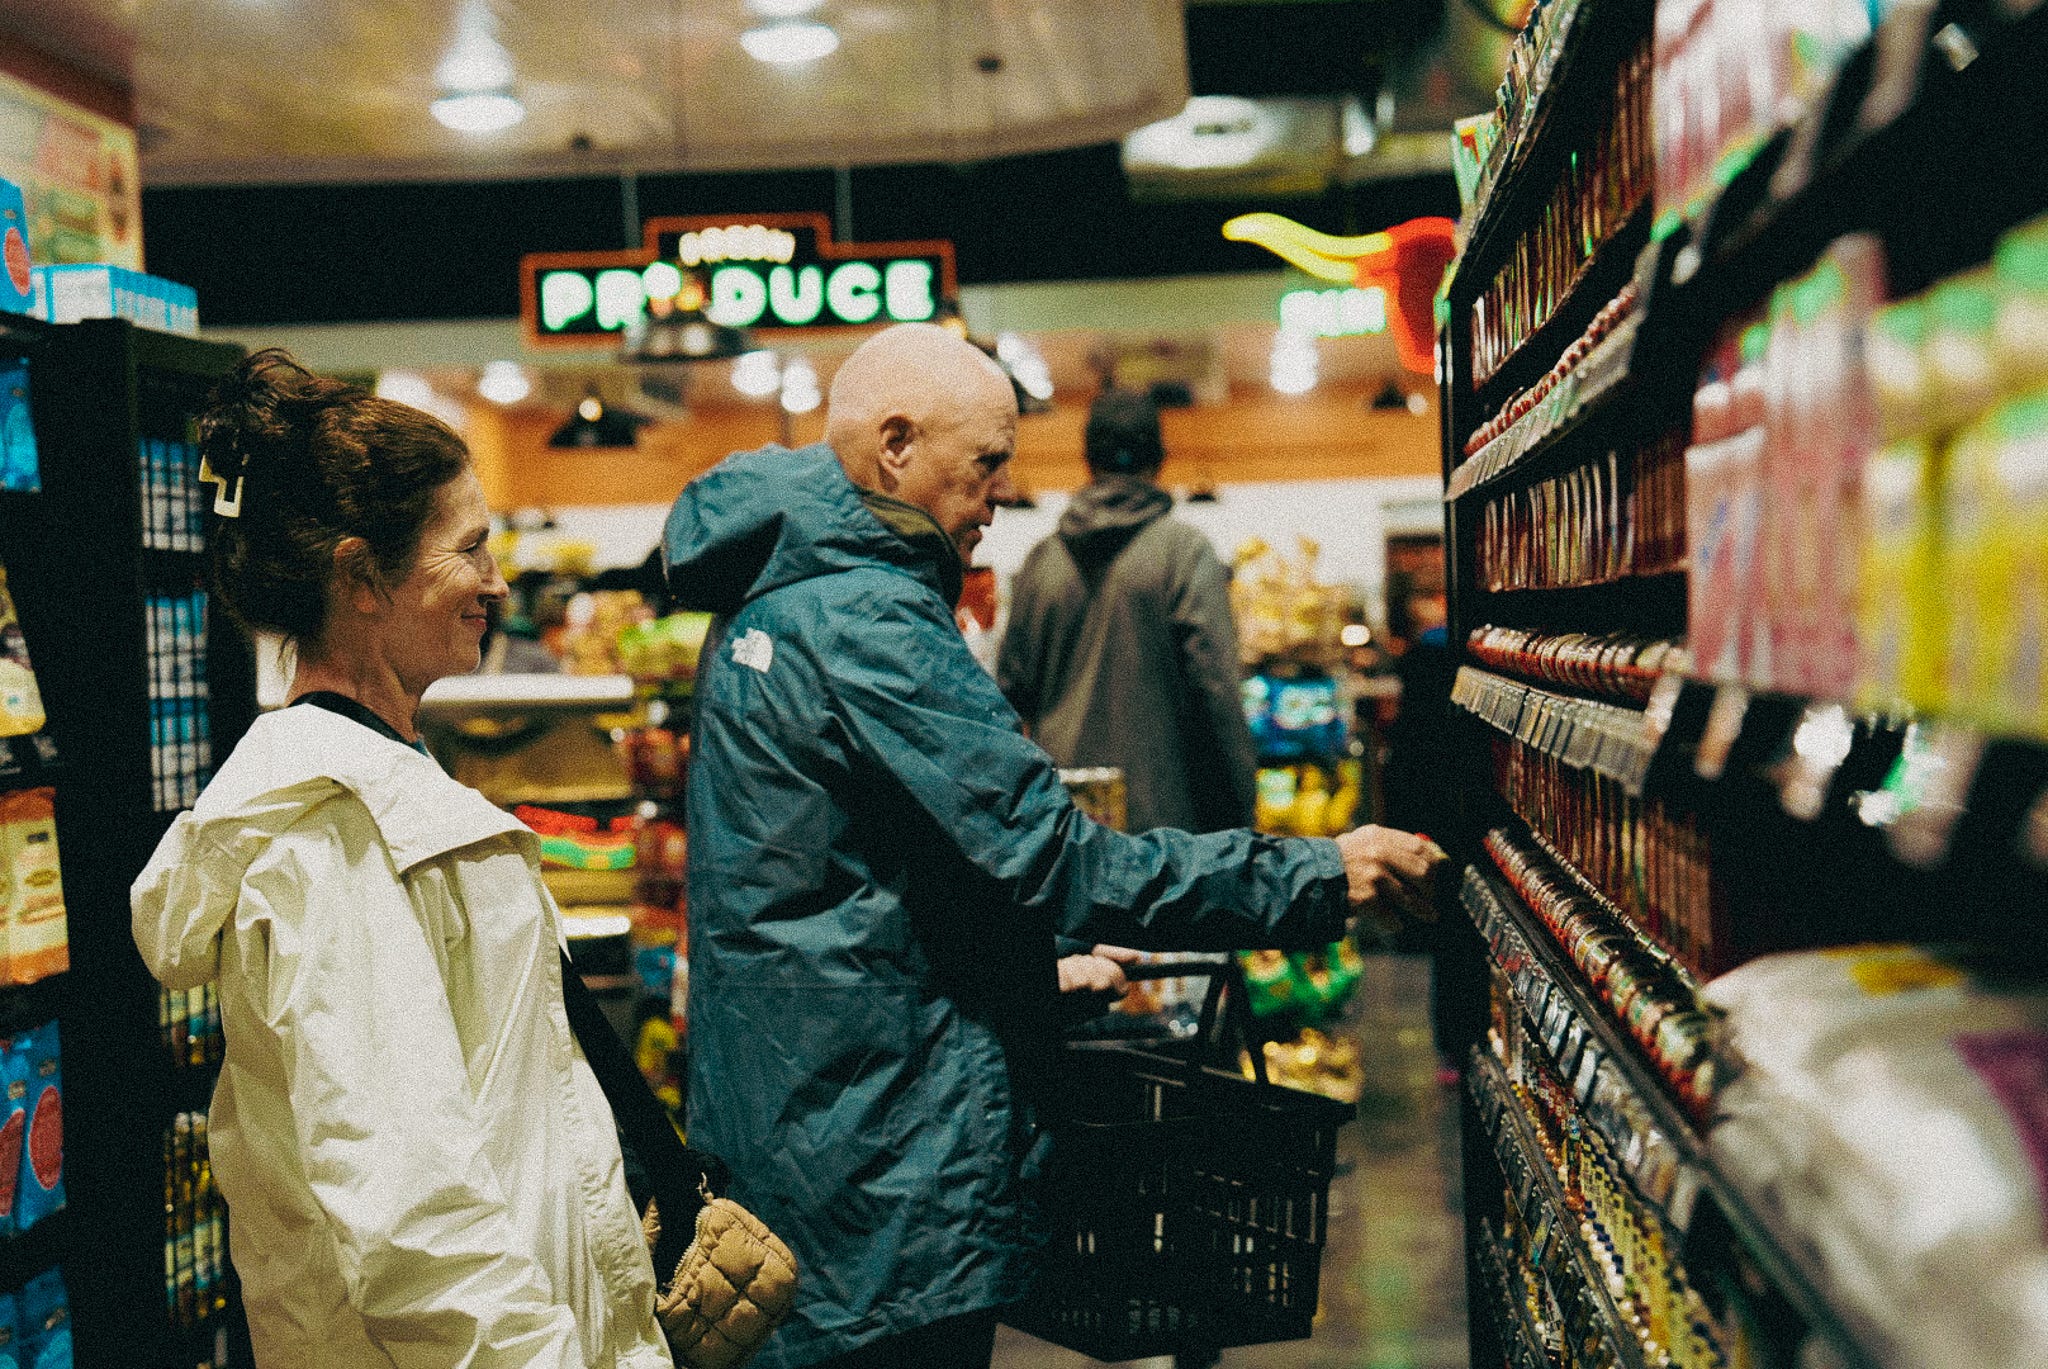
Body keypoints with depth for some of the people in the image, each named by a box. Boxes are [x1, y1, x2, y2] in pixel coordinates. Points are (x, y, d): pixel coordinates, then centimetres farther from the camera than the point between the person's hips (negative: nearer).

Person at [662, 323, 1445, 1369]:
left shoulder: (772, 595, 12)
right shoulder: (868, 623, -21)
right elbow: (1052, 859, -23)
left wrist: (1031, 956, 20)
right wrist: (1317, 878, -18)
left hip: (772, 1115, 11)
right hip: (882, 1158, -11)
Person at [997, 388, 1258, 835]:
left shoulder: (1041, 561, 8)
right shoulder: (1184, 551, -6)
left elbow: (1012, 690, 12)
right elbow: (1217, 691, -10)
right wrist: (1238, 819, -5)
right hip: (1160, 814, -4)